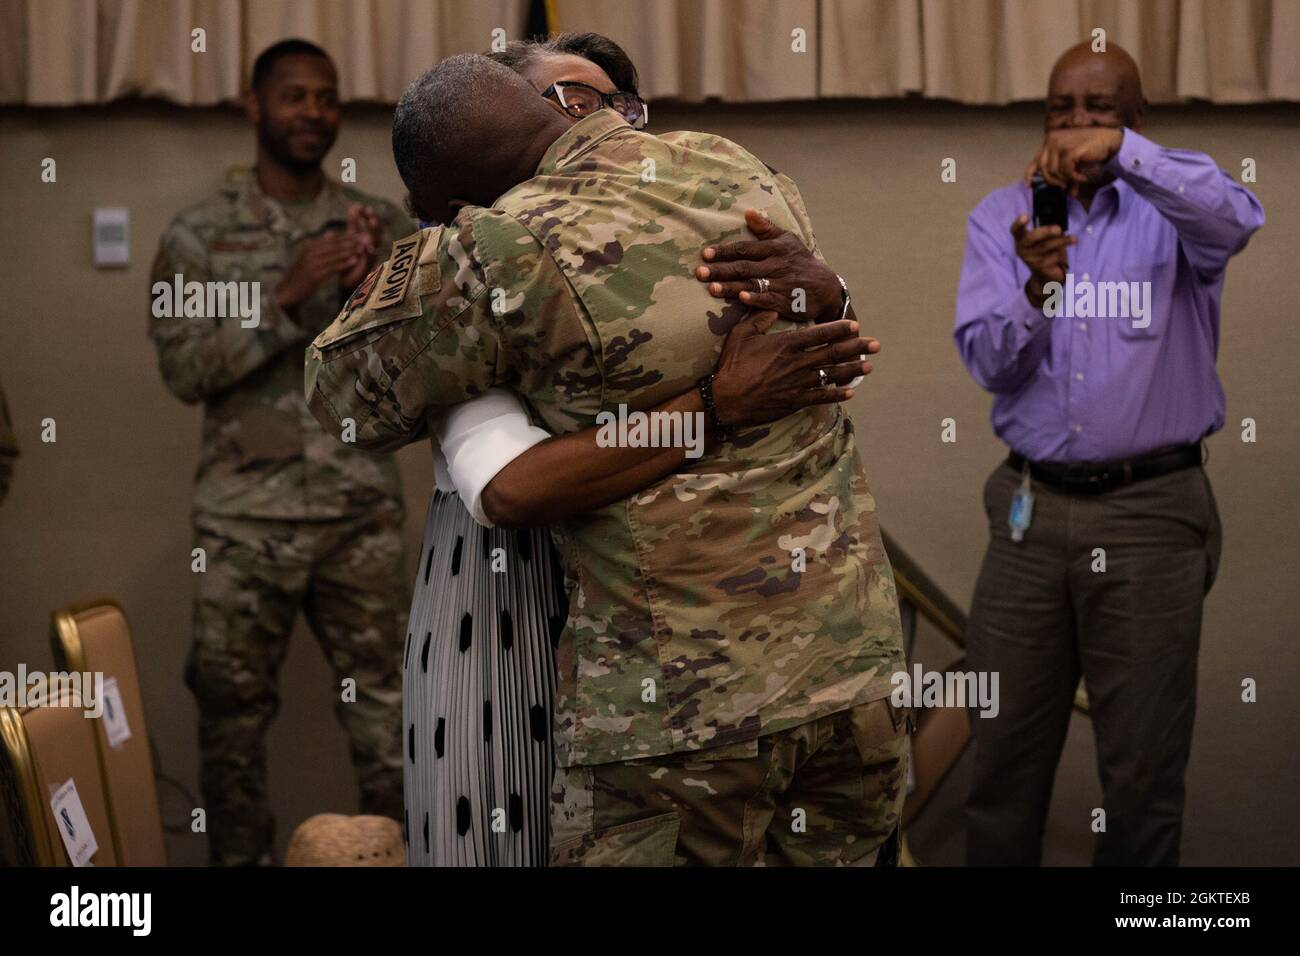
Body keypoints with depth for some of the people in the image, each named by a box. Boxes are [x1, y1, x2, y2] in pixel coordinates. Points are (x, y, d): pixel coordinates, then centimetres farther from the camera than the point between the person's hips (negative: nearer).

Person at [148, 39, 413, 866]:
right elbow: (184, 370, -9)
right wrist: (290, 294, -18)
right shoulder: (200, 233, 1)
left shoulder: (381, 224, 6)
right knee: (233, 714, 7)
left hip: (364, 512, 1)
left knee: (385, 710, 5)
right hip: (245, 518, -1)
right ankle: (240, 860, 22)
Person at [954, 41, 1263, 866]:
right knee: (1005, 752, 7)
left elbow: (1238, 219, -23)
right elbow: (989, 361, -2)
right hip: (1030, 507, 2)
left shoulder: (1172, 208, 1)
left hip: (1152, 511, -2)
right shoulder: (1002, 216, 7)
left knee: (1143, 767, 4)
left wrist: (1125, 150, -33)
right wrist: (1036, 289, -22)